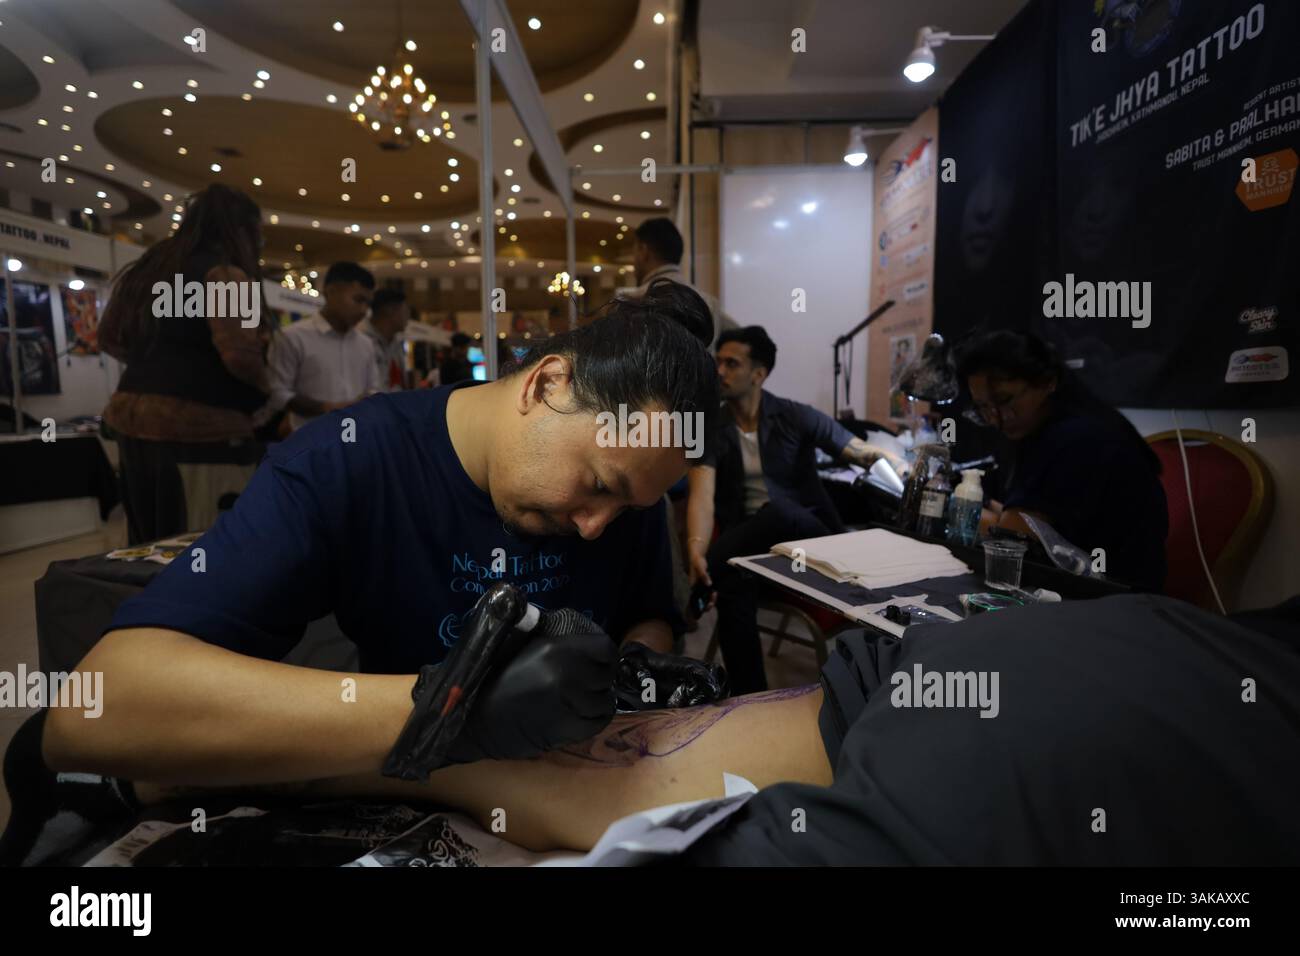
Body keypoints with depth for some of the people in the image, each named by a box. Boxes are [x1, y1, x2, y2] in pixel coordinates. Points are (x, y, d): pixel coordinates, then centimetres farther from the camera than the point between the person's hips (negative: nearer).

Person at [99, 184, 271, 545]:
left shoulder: (148, 268, 17)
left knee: (151, 547, 15)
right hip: (201, 425, -9)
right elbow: (239, 354, -22)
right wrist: (266, 391, -5)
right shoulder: (224, 273, -9)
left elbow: (110, 338, 25)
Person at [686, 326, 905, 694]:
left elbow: (870, 454, 0)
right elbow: (702, 497, -11)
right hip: (748, 541, 2)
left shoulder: (795, 417, 1)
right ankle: (750, 699, -19)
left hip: (806, 534, -2)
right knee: (733, 586, -33)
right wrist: (696, 549, -31)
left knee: (778, 514, -39)